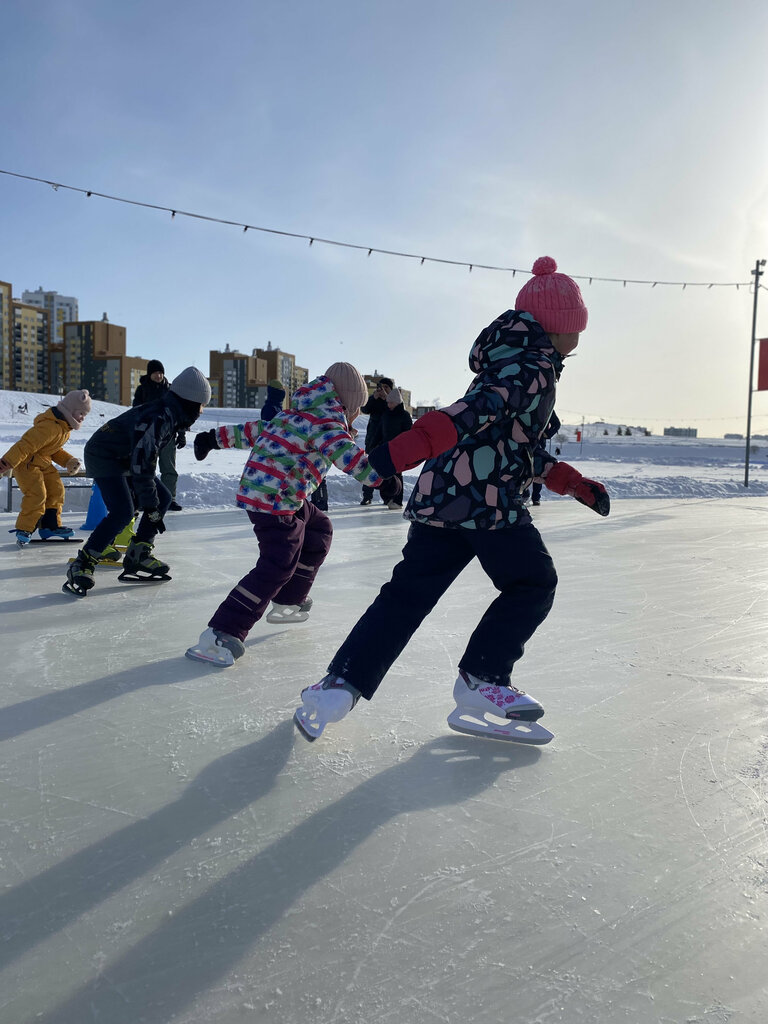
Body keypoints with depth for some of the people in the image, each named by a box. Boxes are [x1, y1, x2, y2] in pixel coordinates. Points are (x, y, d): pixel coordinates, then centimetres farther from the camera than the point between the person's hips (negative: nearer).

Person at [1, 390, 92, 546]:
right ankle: (24, 529, -8)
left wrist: (69, 461, 3)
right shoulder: (49, 427, -28)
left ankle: (50, 525, 18)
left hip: (43, 463, 10)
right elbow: (26, 445, -34)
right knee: (37, 494, -19)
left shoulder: (65, 427, 6)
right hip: (26, 462, -10)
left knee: (56, 489, 9)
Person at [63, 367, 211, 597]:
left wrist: (155, 498, 13)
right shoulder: (158, 417, -28)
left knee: (163, 497, 7)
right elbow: (141, 462, -32)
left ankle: (137, 556, 11)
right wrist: (150, 505, -27)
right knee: (122, 512, -23)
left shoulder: (171, 415, 3)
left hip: (124, 460, 10)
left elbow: (148, 457, 13)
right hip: (104, 457, -10)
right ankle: (81, 565, -15)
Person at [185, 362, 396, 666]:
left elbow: (256, 430, 22)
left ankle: (287, 602, 27)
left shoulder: (296, 414, 19)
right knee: (278, 565, -17)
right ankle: (219, 635, -19)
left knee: (319, 529, 23)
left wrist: (216, 437, 27)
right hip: (274, 498, -11)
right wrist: (379, 476, -30)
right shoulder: (327, 420, -9)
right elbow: (344, 453, -26)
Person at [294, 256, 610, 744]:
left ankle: (340, 684, 4)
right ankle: (481, 680, 11)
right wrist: (413, 445, -38)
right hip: (489, 501, -9)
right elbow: (478, 409, -25)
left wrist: (574, 482, 27)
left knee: (409, 592, 8)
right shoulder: (536, 368, -7)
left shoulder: (514, 361, 25)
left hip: (438, 496, 9)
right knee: (532, 584, 11)